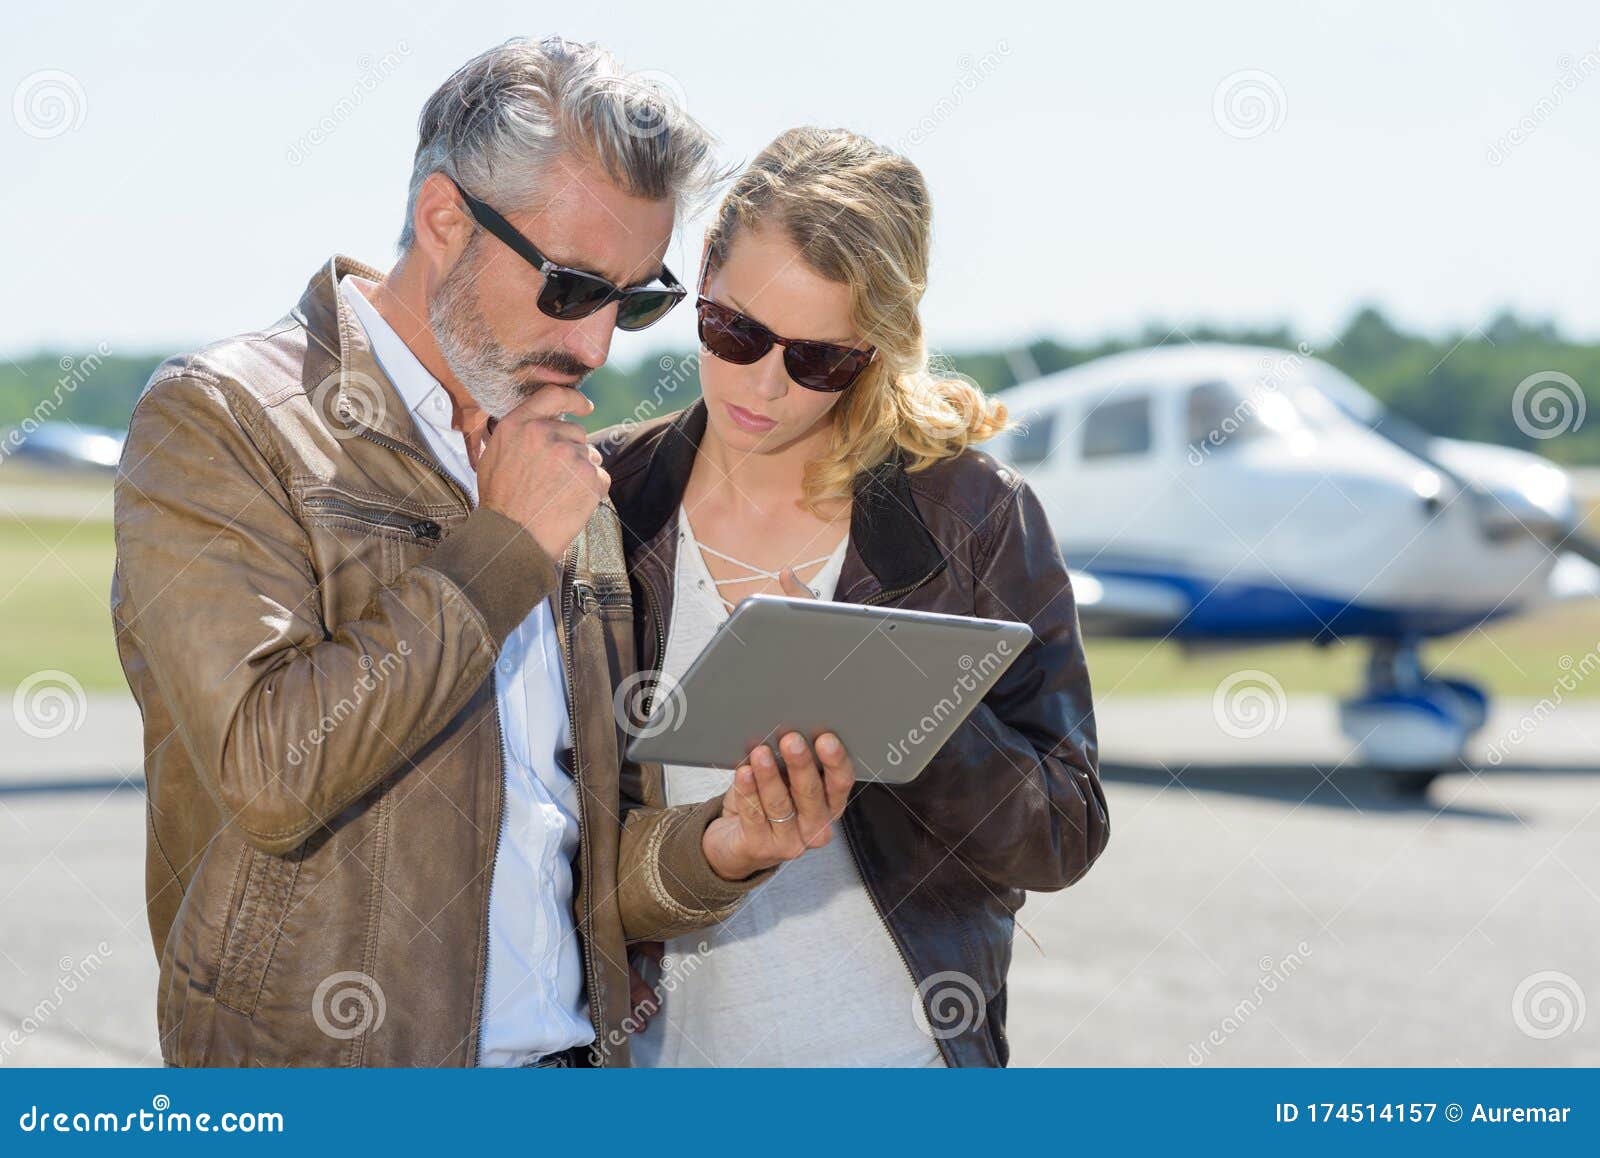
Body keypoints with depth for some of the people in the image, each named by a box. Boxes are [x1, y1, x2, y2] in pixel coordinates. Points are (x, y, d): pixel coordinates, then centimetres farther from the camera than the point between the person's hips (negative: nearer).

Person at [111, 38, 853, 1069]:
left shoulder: (568, 481, 12)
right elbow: (271, 771, -19)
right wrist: (504, 550, -11)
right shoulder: (217, 418, -6)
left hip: (570, 1056, 5)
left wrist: (715, 850, -5)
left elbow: (579, 868, 14)